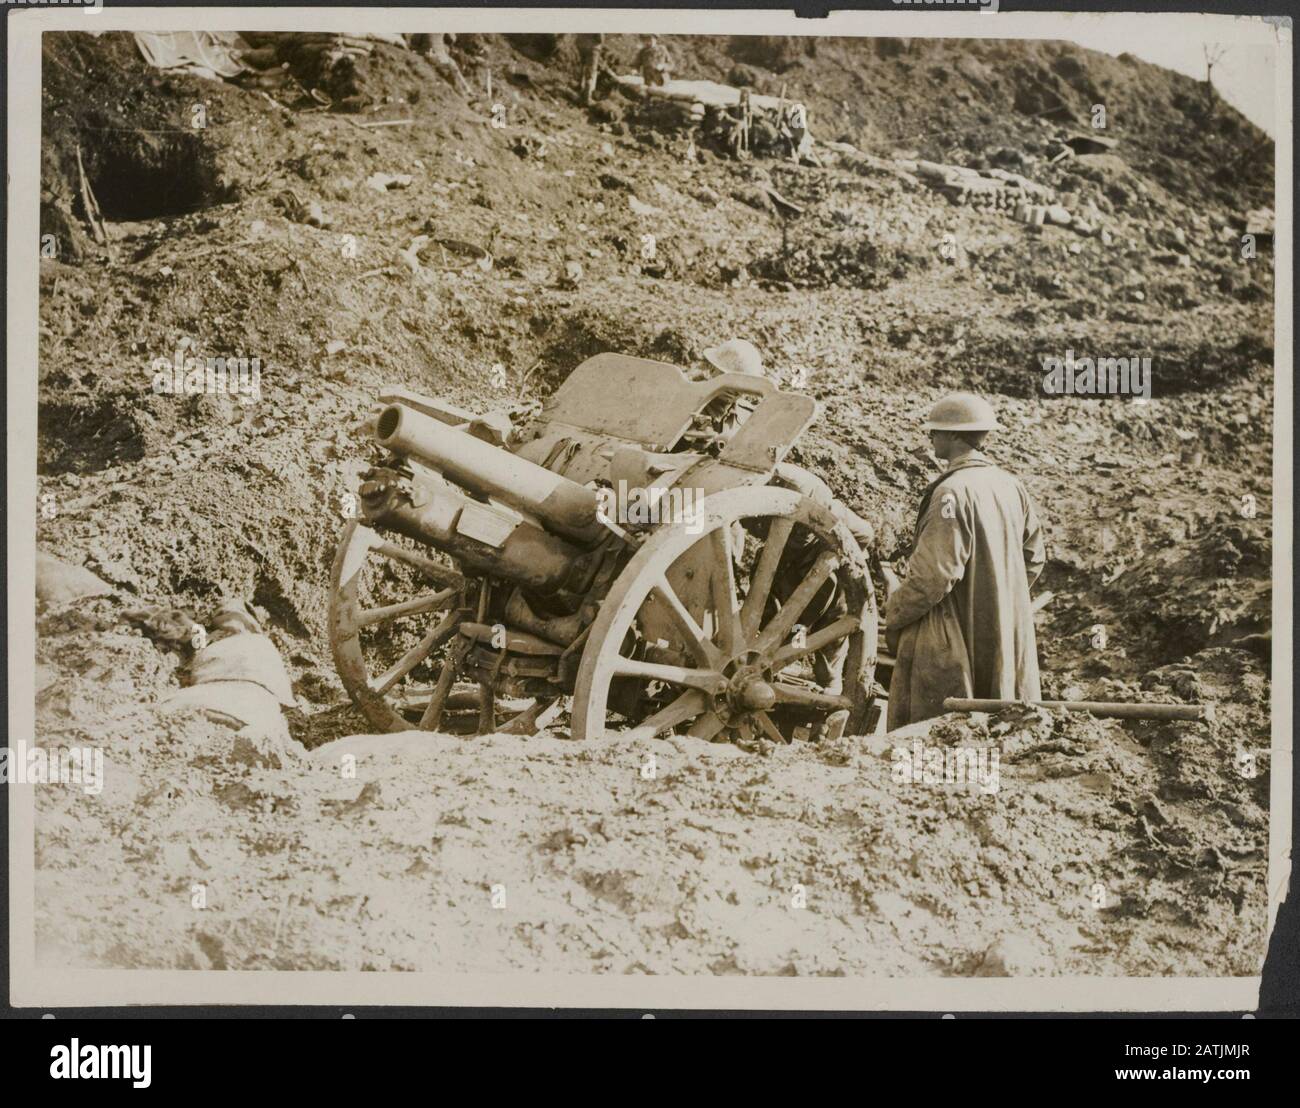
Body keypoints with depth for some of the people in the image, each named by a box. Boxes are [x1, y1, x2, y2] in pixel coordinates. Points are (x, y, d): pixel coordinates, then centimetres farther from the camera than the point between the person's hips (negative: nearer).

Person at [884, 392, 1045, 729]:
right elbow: (1033, 560, 15)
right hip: (1008, 641, 8)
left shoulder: (952, 492, -19)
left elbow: (934, 575, -22)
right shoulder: (1011, 487, 6)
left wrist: (893, 614, -8)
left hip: (953, 643, -8)